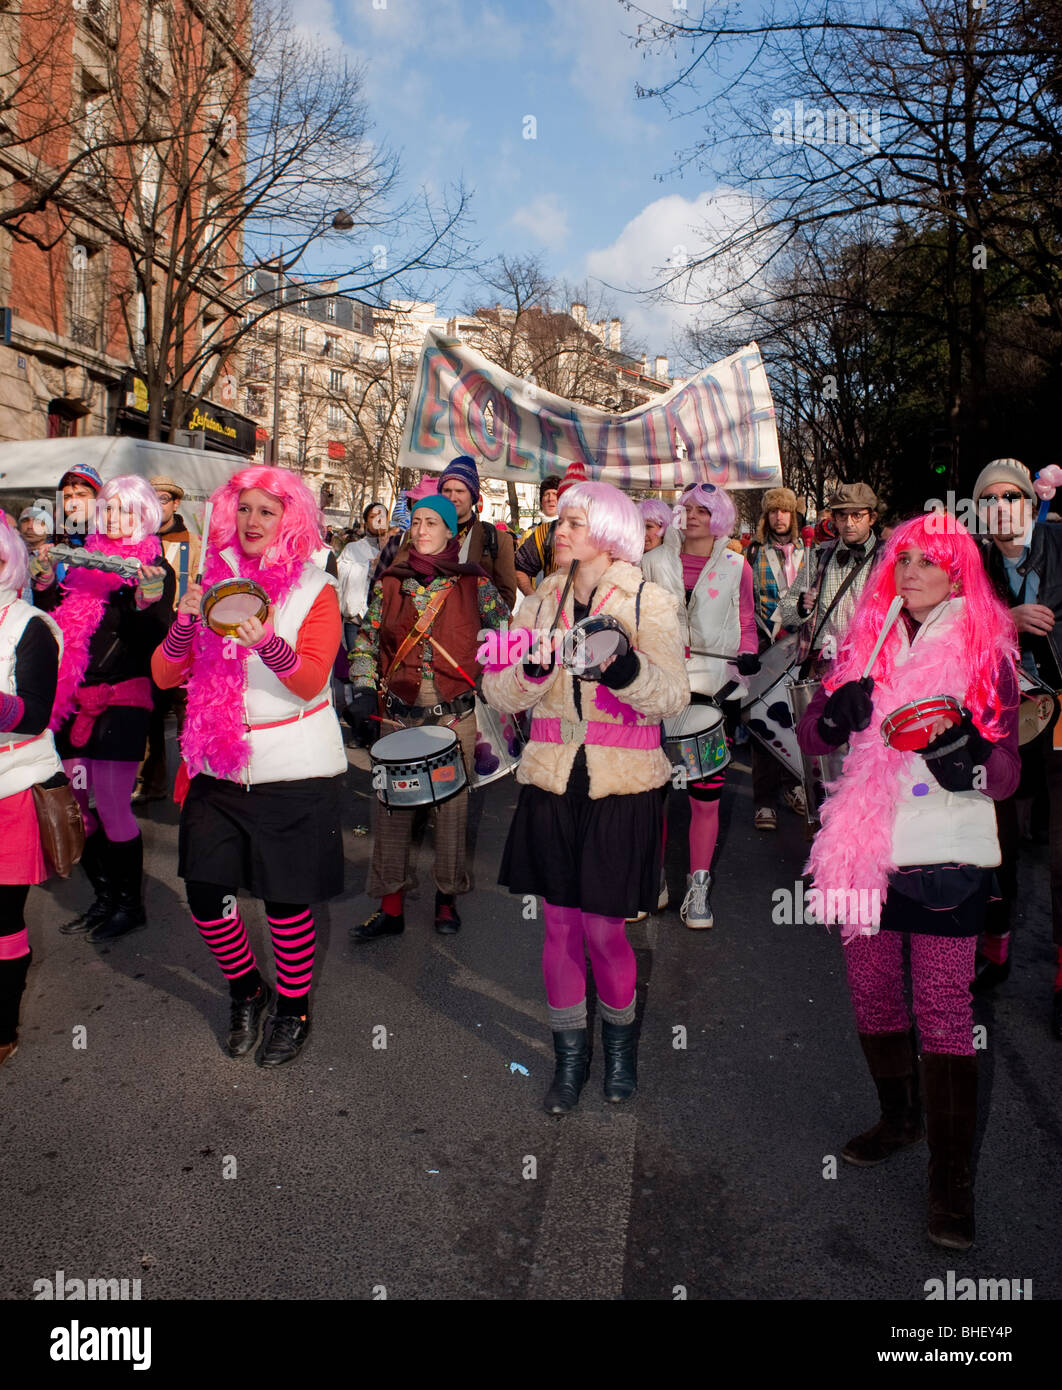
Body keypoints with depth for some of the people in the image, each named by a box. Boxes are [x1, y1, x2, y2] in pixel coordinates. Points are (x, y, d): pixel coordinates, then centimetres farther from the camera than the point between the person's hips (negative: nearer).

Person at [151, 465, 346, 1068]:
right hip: (219, 765, 4)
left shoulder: (315, 589, -2)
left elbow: (310, 681, -15)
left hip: (294, 768, -3)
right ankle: (246, 992, 30)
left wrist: (267, 640, -32)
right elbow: (165, 675, 3)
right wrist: (185, 623, -16)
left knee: (286, 898, 1)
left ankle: (293, 1008, 27)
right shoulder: (216, 580, 7)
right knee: (205, 890, 2)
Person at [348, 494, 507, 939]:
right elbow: (367, 638, 10)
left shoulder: (474, 583, 2)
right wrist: (364, 690, 0)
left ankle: (447, 897, 23)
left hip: (456, 713, -2)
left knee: (452, 805, 6)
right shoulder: (389, 582, 7)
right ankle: (391, 906, 14)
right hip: (398, 712, 2)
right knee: (391, 805, 3)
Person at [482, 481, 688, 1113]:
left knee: (602, 926, 0)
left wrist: (625, 668, -32)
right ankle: (570, 1055, 27)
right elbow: (499, 692, 3)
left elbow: (672, 696, -13)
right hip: (552, 782, 4)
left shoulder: (649, 603, -1)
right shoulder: (542, 601, 10)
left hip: (622, 786, -3)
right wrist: (532, 668, -18)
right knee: (559, 923, 8)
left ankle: (620, 1037, 30)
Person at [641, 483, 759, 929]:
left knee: (707, 793, 1)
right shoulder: (656, 561, 10)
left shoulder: (735, 567, 8)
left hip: (716, 689, -1)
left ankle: (698, 888, 15)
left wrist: (747, 655, -8)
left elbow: (746, 624, 11)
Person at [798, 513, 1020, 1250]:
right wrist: (836, 715, -17)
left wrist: (971, 757, -29)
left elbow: (1008, 770, -7)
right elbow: (810, 735, 5)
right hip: (866, 851, 4)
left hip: (947, 857, -4)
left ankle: (952, 1175, 12)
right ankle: (899, 1118, 39)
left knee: (944, 1013, -2)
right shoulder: (866, 644, 9)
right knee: (873, 996, 16)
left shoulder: (987, 652, -1)